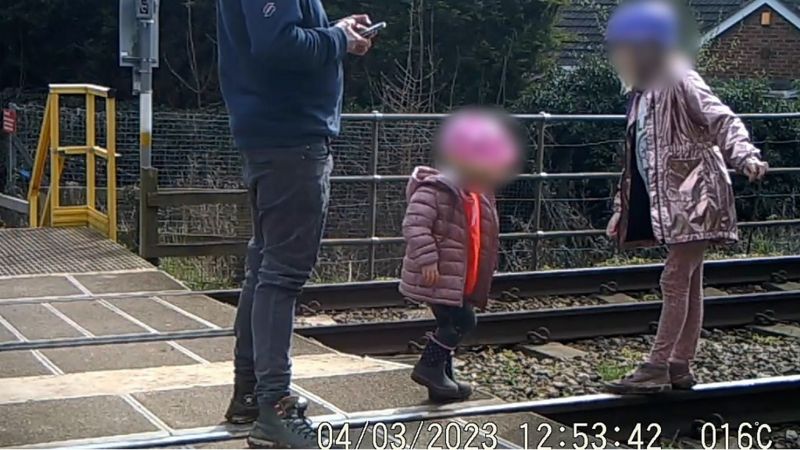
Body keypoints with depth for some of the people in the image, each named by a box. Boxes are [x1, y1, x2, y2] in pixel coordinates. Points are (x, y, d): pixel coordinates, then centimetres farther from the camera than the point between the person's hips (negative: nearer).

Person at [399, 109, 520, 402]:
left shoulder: (477, 196, 14)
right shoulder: (434, 191, -17)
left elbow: (480, 237, 25)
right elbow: (414, 226, -25)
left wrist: (484, 273, 26)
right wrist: (427, 261, -29)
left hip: (460, 281, 10)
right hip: (438, 279, -10)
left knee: (452, 325, 13)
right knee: (461, 321, -13)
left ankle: (442, 378, 22)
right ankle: (429, 367, -2)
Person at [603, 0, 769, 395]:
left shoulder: (681, 84, -11)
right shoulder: (641, 94, 15)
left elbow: (722, 121, -19)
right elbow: (636, 159, 20)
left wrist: (746, 157, -37)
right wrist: (623, 210, 21)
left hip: (693, 199, -8)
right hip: (669, 202, 8)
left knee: (675, 281, -8)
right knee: (688, 283, 11)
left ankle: (657, 369, -6)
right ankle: (680, 367, 15)